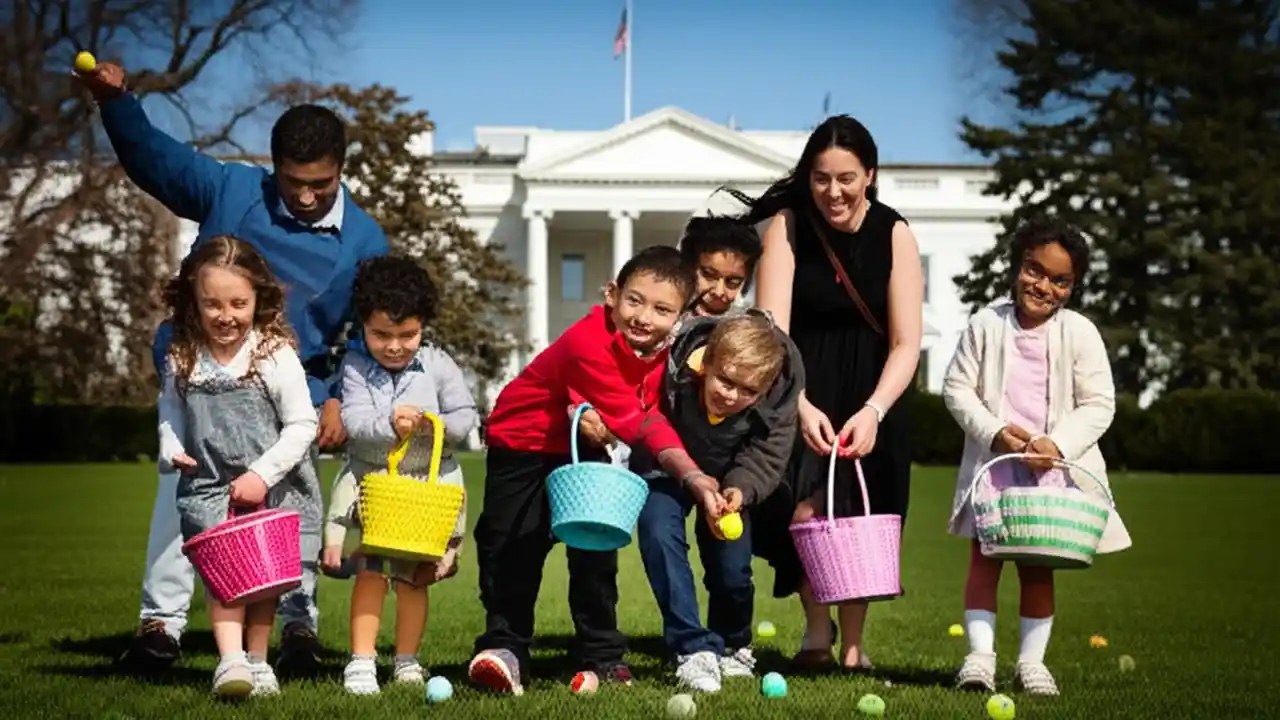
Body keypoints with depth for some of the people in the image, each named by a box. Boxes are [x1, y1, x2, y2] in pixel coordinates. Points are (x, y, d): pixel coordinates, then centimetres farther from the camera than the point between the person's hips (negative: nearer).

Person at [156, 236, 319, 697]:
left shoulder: (275, 355, -11)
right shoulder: (182, 359, 1)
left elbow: (302, 425, -9)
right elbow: (171, 414, 15)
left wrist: (262, 474, -16)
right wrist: (171, 450, -6)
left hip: (273, 486, -2)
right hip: (209, 485, 2)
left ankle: (257, 660, 21)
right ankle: (230, 661, -19)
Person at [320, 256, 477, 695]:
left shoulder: (439, 366, -7)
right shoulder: (355, 367, -6)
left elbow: (464, 419, -6)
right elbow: (352, 420, -18)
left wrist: (430, 424, -23)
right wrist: (388, 424, -35)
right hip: (369, 479, -1)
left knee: (413, 577, 9)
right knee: (369, 573, -7)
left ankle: (407, 660, 21)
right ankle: (361, 661, -3)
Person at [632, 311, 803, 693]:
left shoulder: (780, 393, -28)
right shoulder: (671, 368, -37)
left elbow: (766, 456, -22)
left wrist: (740, 489, -42)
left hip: (729, 478, 2)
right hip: (665, 469, -2)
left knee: (732, 568, 0)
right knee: (659, 534, -27)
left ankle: (734, 647, 32)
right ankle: (694, 648, -22)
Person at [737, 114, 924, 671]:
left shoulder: (894, 233, -10)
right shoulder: (787, 225, -13)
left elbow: (906, 343, -12)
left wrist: (873, 412, -27)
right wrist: (802, 406, -34)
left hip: (872, 391, 1)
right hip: (801, 386, -1)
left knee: (860, 513, 2)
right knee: (803, 506, -16)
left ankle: (853, 641, 17)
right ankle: (816, 626, 4)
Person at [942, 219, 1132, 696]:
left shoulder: (1080, 333, -3)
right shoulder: (986, 324, -1)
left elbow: (1098, 404, -3)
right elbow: (957, 387, 0)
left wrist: (1059, 444, -18)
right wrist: (994, 432, -14)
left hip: (1053, 468, 0)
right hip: (992, 462, 0)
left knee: (1038, 565, 7)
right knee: (984, 557, -2)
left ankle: (1031, 660, 13)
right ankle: (980, 654, -1)